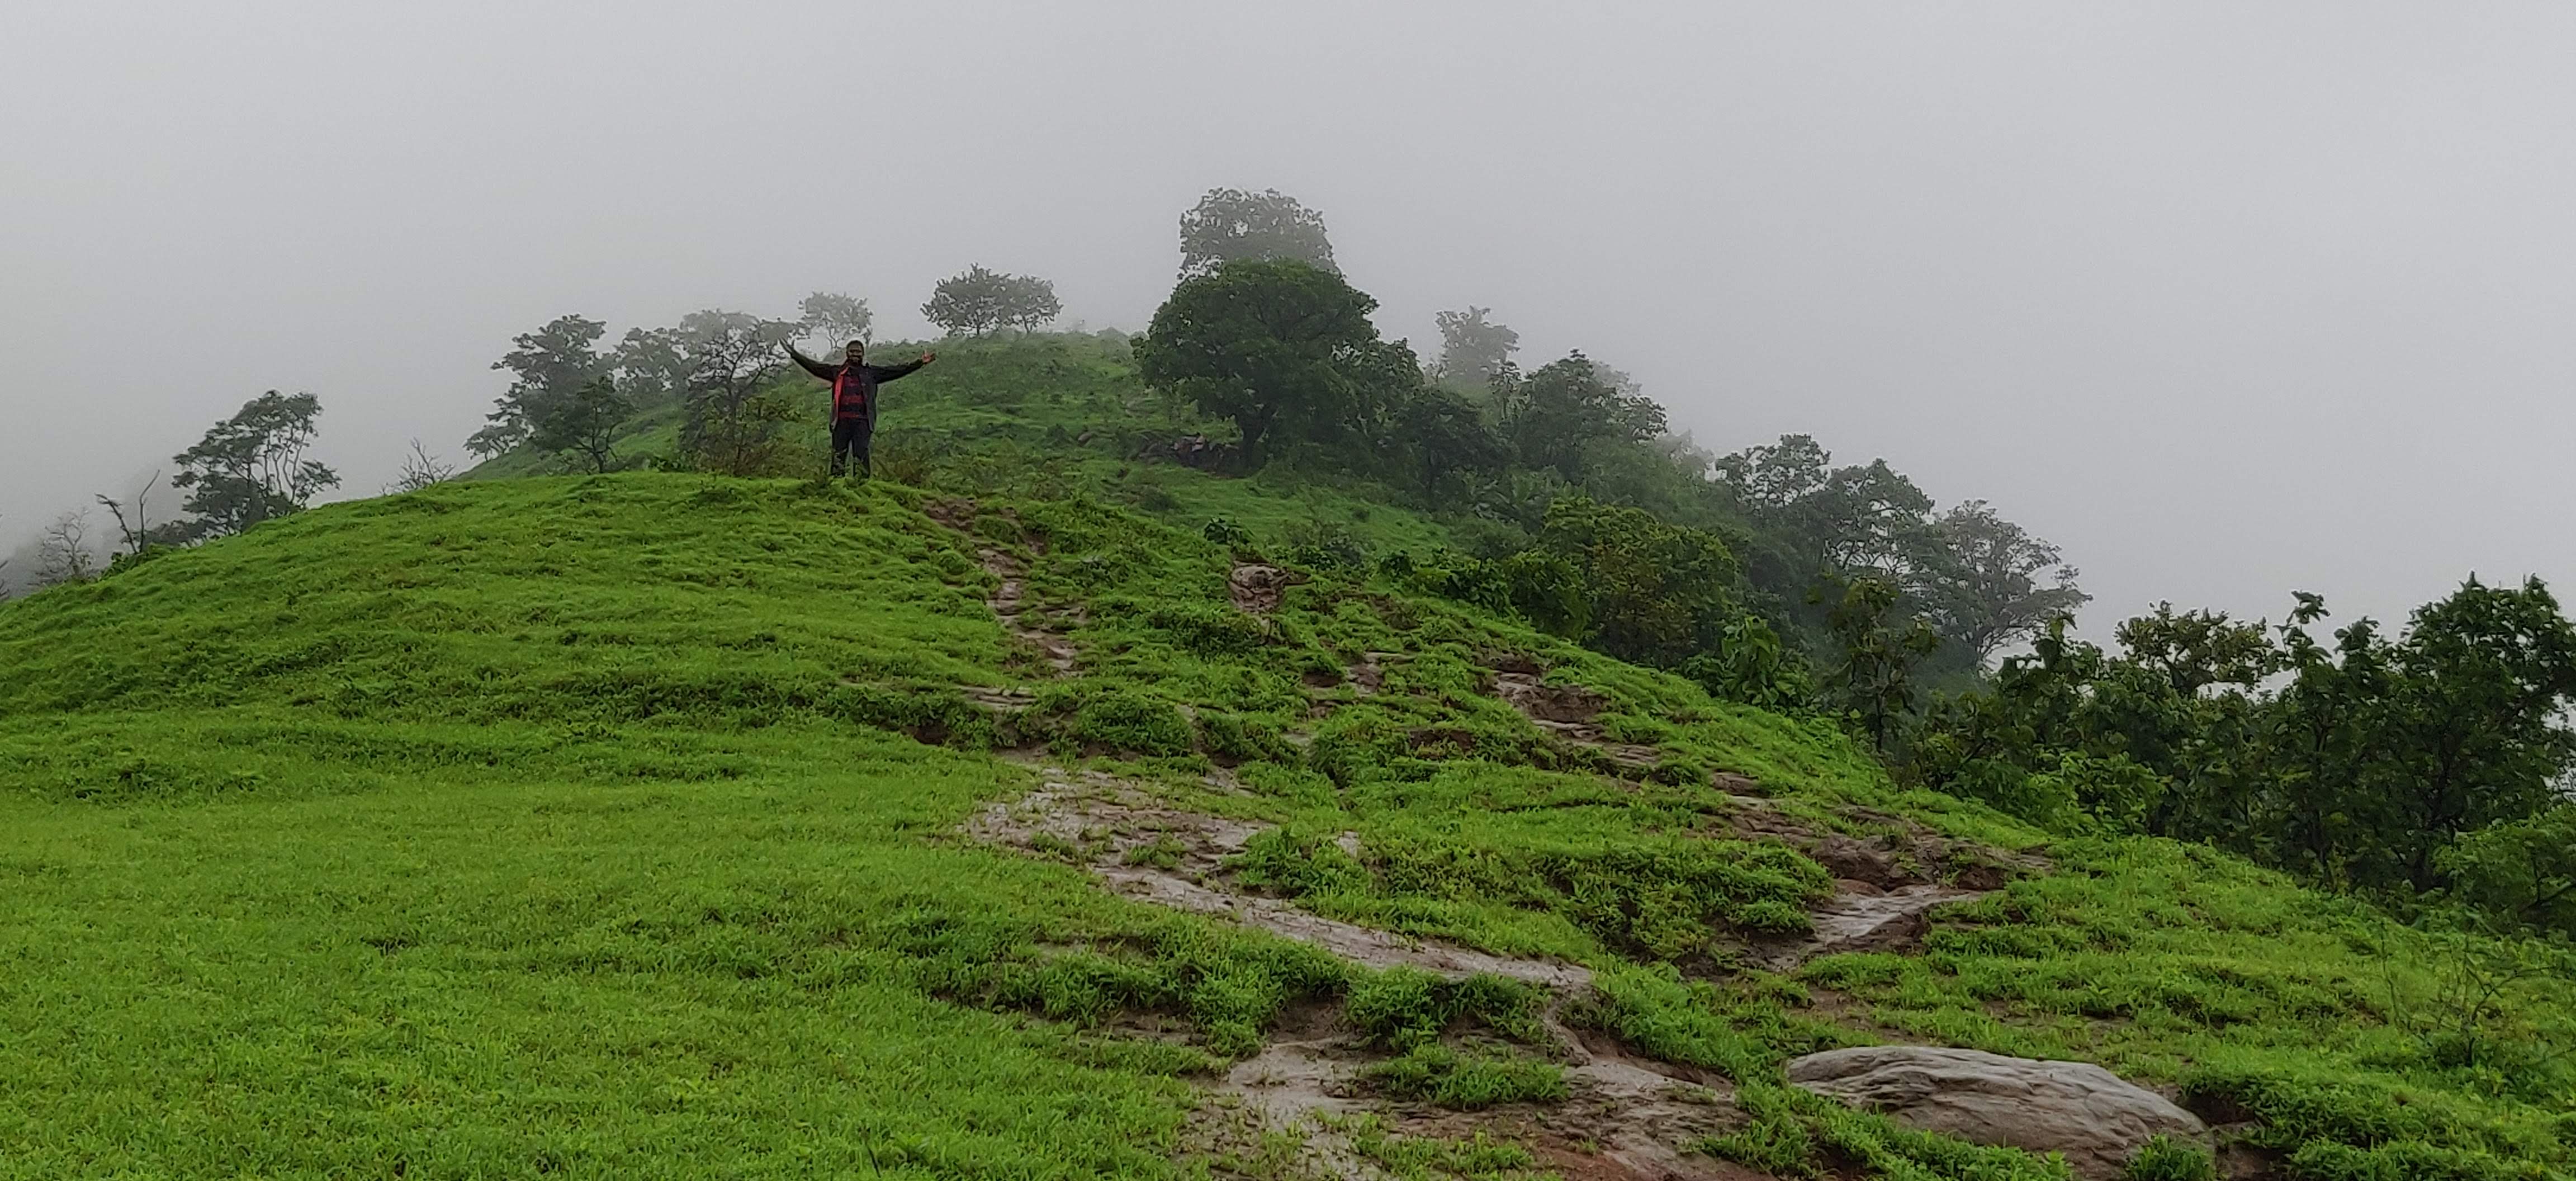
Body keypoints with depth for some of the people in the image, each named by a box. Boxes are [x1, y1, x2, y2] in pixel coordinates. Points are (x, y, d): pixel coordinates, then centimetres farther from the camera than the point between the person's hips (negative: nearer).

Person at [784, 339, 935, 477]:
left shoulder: (872, 373, 13)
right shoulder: (837, 372, 15)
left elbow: (896, 371, 8)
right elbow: (815, 367, 14)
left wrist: (920, 363, 1)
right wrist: (794, 354, 9)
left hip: (862, 421, -1)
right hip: (842, 420, 1)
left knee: (861, 453, -8)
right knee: (838, 453, -1)